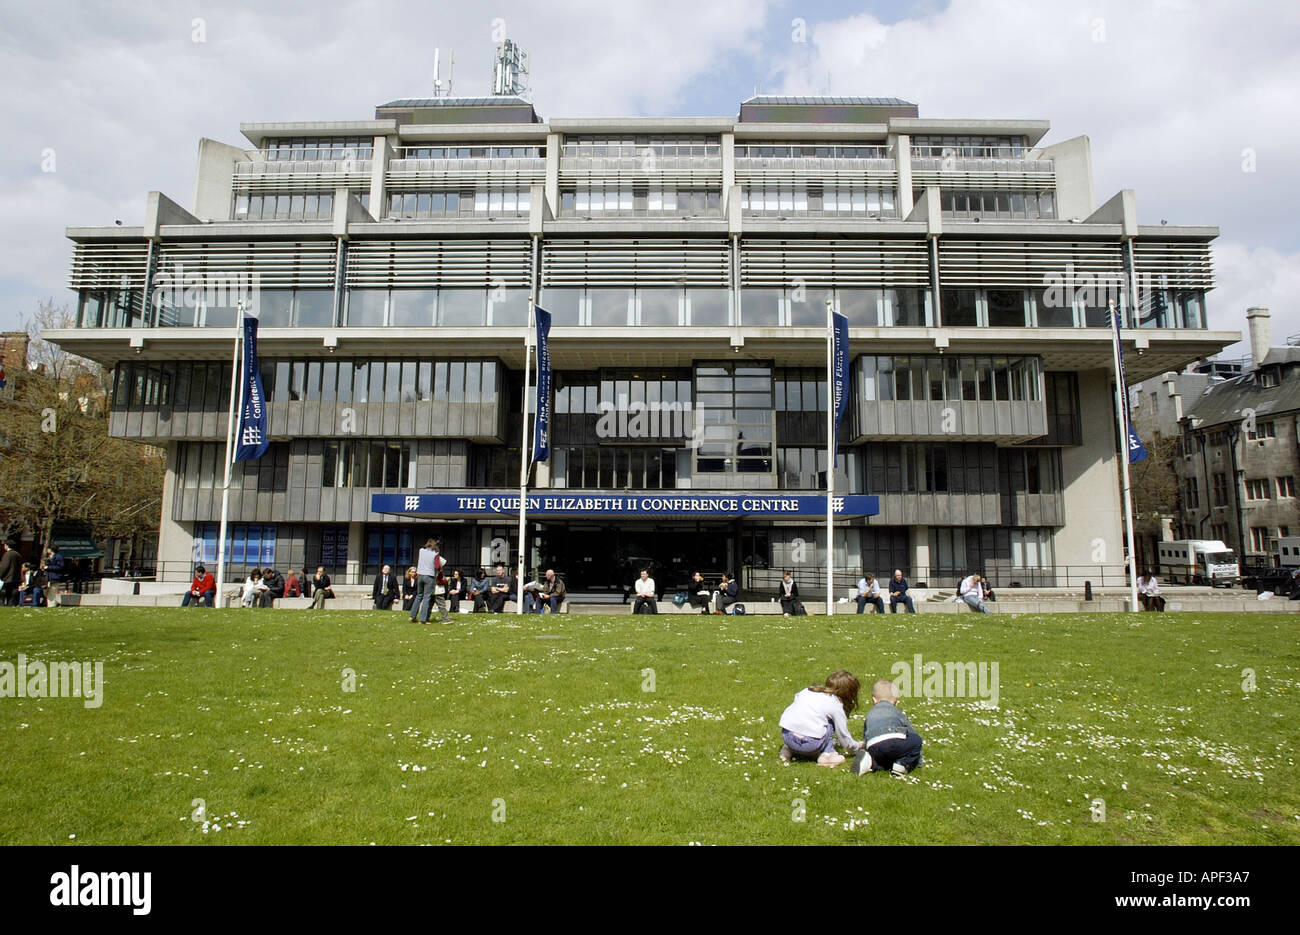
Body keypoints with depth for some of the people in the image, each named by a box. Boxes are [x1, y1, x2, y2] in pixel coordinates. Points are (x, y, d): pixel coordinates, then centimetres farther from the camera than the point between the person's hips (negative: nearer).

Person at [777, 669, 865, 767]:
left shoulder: (808, 690, 17)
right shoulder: (836, 705, 4)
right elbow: (843, 736, 10)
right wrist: (858, 747, 32)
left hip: (786, 737, 5)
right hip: (810, 743, -5)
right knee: (831, 723, 15)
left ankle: (789, 750, 20)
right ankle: (826, 754, 7)